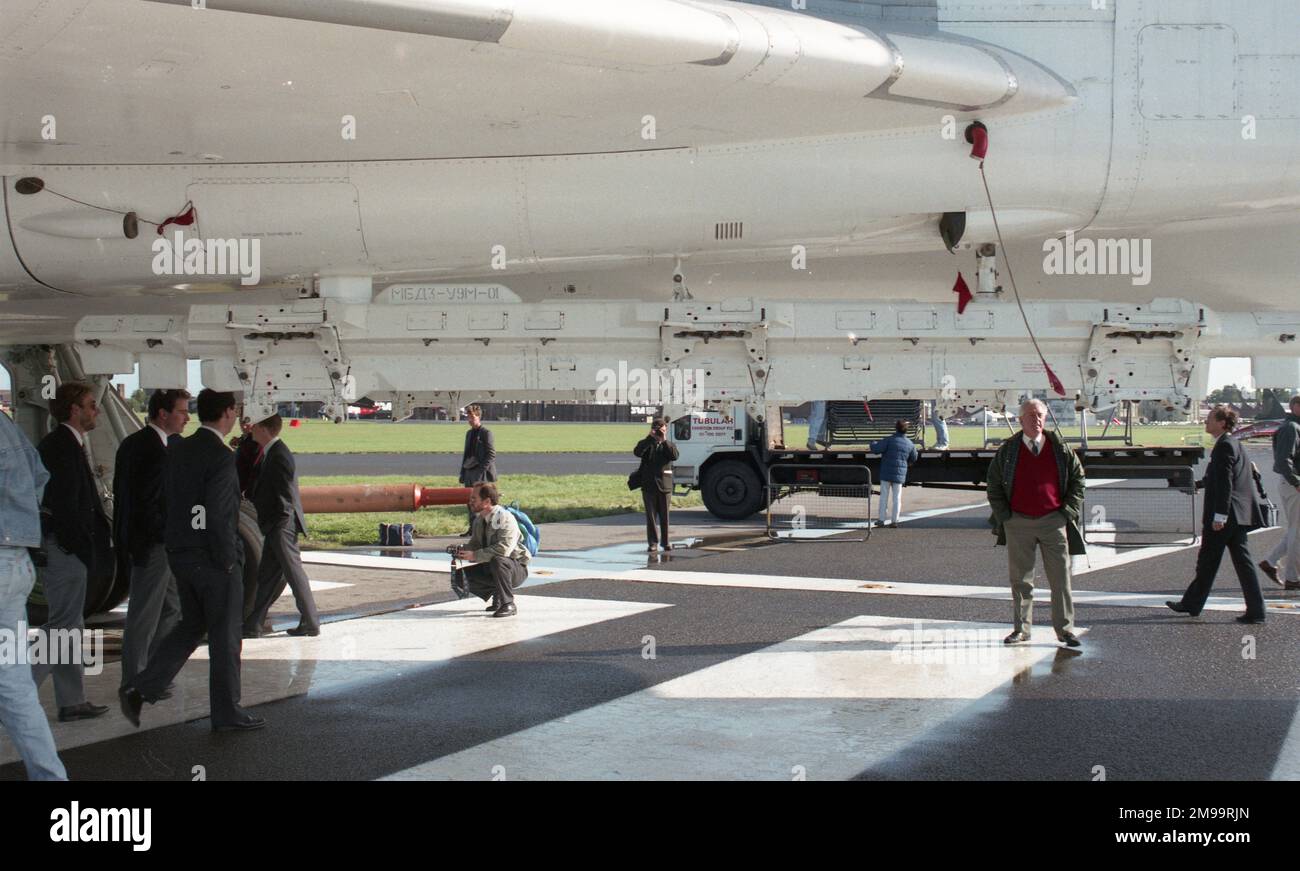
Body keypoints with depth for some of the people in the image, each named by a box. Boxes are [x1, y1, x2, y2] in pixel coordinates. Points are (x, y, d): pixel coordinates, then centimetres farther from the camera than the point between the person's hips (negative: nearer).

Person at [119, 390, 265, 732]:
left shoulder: (176, 451, 7)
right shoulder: (220, 456, -18)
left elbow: (164, 500, 12)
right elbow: (219, 515, -23)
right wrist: (227, 560, -15)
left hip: (180, 554, 8)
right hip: (213, 558, -8)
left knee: (191, 626, 19)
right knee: (224, 634, 5)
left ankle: (140, 688, 8)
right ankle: (226, 712, 14)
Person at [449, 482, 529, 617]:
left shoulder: (505, 518, -22)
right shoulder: (479, 520, 4)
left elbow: (503, 549, -34)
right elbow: (474, 545, 7)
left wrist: (475, 555, -33)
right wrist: (461, 550, -16)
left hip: (517, 568, -8)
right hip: (491, 567, 8)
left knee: (497, 560, -39)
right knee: (461, 575, -7)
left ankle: (509, 605, -24)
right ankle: (497, 596, 8)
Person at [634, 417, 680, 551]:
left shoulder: (669, 445, 8)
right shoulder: (646, 444, 6)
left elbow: (674, 456, -14)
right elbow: (637, 452, -16)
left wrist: (664, 440, -17)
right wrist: (650, 438, -19)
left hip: (665, 485, 0)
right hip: (648, 485, 0)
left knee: (664, 516, 5)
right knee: (651, 515, 3)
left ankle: (665, 542, 13)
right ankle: (652, 542, 7)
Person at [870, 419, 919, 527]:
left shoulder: (890, 440, -12)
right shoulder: (910, 444, 2)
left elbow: (875, 449, -18)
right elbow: (913, 458, 16)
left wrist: (873, 443, 5)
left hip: (886, 473, -3)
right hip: (900, 474, 3)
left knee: (884, 496, 4)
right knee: (897, 497, 8)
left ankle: (881, 520, 5)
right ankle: (894, 521, 7)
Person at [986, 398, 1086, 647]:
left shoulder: (1060, 448, 3)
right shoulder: (1008, 450, 2)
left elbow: (1077, 478, 10)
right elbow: (994, 485, 8)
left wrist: (1068, 511, 2)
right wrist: (1004, 515, 1)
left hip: (1053, 521, 0)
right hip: (1019, 522, 0)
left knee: (1060, 578, 1)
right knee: (1020, 579, 4)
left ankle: (1065, 629, 9)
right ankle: (1021, 629, 12)